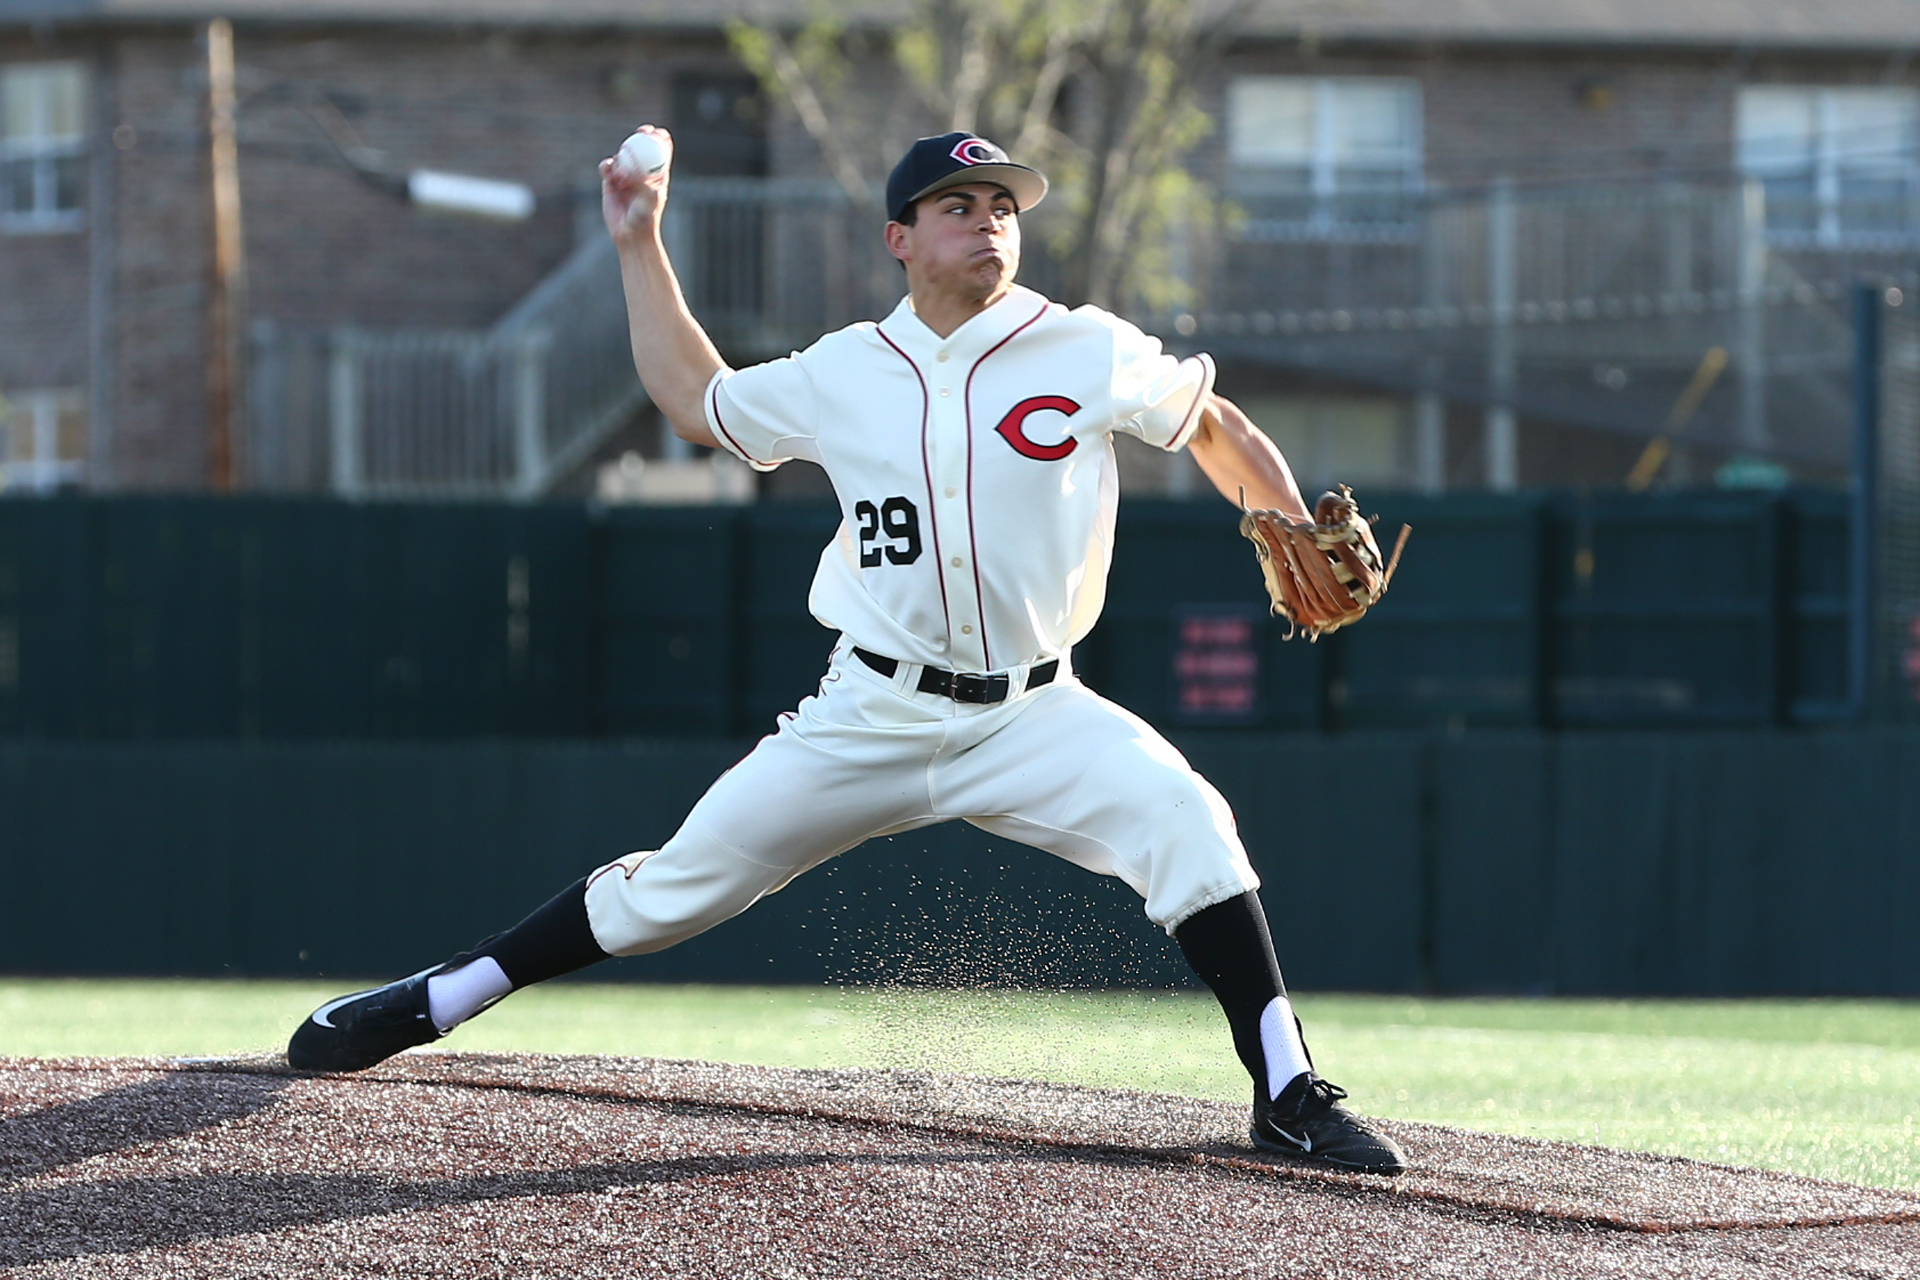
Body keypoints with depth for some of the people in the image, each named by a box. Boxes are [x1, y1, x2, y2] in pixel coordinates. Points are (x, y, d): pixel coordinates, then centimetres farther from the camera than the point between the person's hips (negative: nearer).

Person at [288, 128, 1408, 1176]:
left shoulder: (1093, 355, -3)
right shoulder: (843, 374, 4)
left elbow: (1214, 422, 10)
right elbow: (696, 401, 19)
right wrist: (640, 246, 18)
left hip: (1032, 717, -1)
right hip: (872, 719, 1)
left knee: (1185, 820, -26)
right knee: (684, 881, -3)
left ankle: (1289, 1096, -19)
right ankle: (433, 1001, 10)